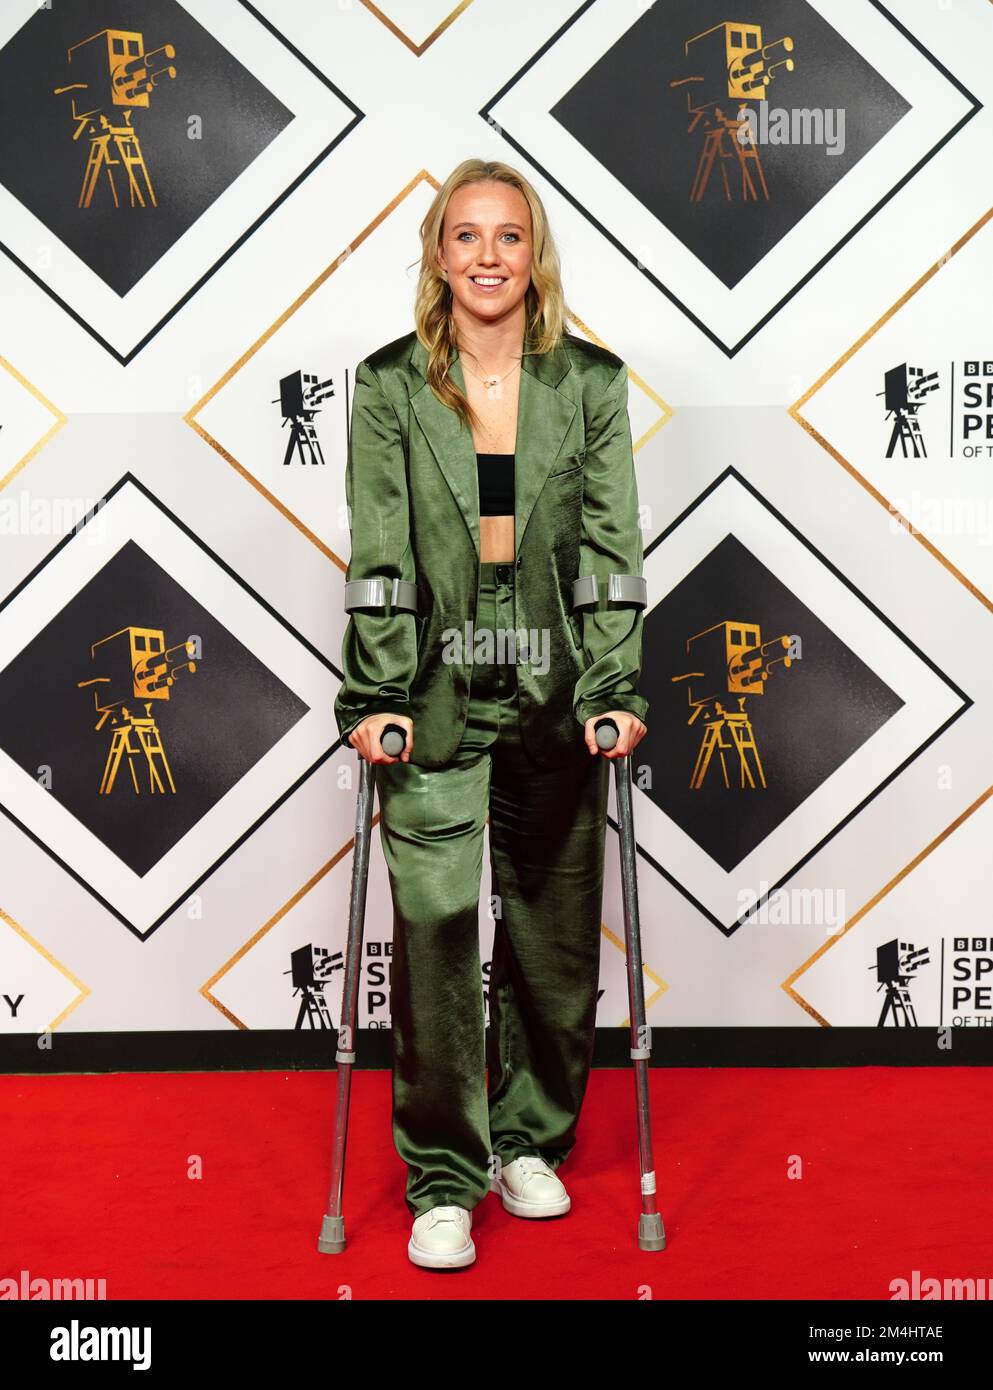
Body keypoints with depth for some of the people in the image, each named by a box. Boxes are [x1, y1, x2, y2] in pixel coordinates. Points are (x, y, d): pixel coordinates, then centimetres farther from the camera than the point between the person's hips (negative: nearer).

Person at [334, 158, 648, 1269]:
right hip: (437, 698, -1)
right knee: (435, 927, -3)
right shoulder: (390, 384, 2)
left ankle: (532, 1143, 30)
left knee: (553, 932, 10)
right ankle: (443, 1181, 12)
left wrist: (616, 689, -6)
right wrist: (375, 697, -8)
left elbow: (612, 547, 2)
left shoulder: (592, 383, 5)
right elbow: (378, 556, -2)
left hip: (555, 697, 2)